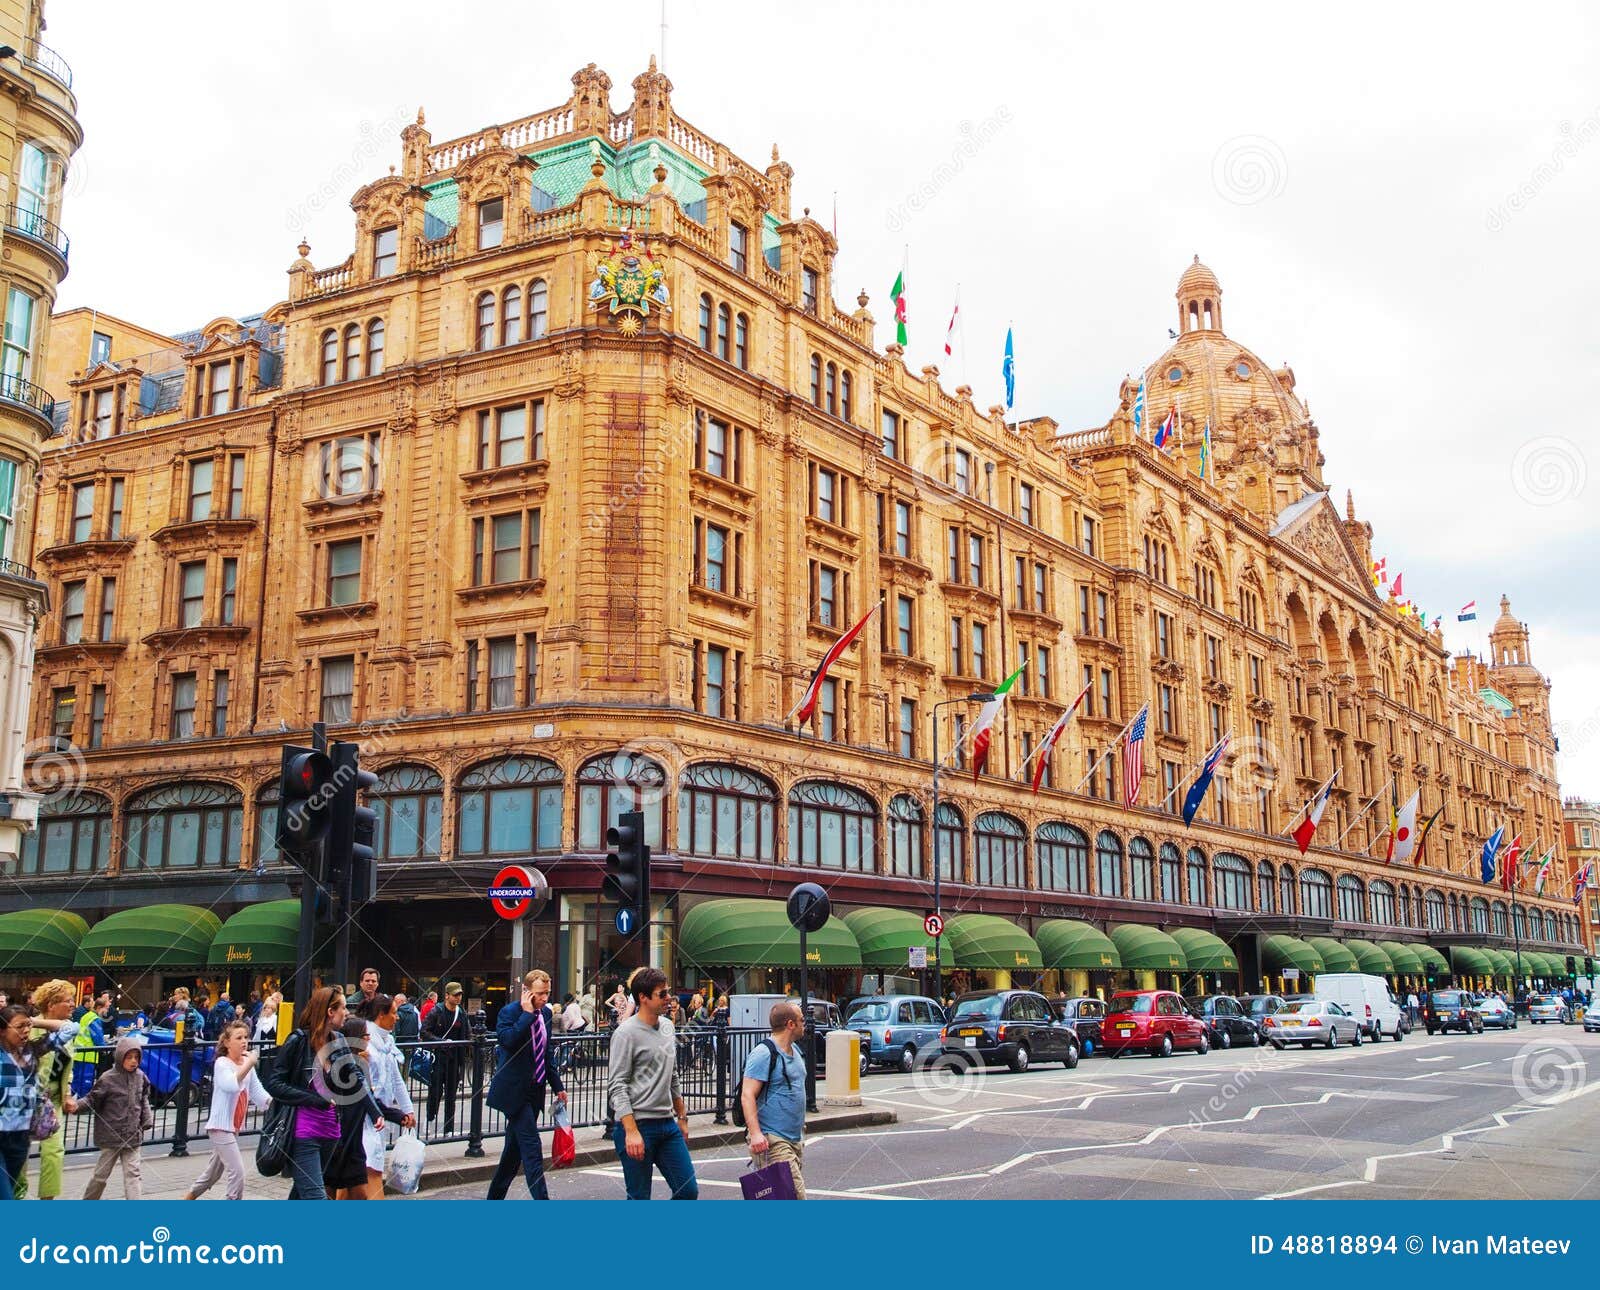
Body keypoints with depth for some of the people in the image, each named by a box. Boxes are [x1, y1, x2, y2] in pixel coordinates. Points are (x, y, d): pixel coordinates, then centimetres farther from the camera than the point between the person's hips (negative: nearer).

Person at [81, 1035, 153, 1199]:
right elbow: (92, 1101, -12)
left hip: (132, 1136, 3)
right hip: (111, 1135, -3)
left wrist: (147, 1118, 8)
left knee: (133, 1173, -1)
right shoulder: (107, 1079, -12)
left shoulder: (140, 1077, 3)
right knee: (102, 1173, 10)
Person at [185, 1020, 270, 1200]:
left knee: (213, 1173, 20)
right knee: (237, 1172, -14)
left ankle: (187, 1199, 38)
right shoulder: (222, 1063, -13)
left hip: (234, 1127, 8)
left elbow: (259, 1094, 2)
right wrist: (248, 1064, -32)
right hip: (220, 1126, -8)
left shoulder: (248, 1066, 7)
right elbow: (232, 1084, -34)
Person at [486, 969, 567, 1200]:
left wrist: (557, 1086, 16)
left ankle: (495, 1197, 26)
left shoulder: (546, 1014, 9)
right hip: (515, 1091, -7)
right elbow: (507, 1040, -32)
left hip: (535, 1092, 7)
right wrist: (527, 1013, -25)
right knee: (532, 1148, -12)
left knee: (515, 1149, 14)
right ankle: (541, 1199, -12)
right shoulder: (509, 1013, -12)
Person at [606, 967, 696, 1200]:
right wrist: (631, 1131, -21)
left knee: (688, 1191, 5)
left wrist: (682, 1117, 20)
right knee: (639, 1199, 0)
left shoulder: (667, 1026, 12)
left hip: (668, 1124, 7)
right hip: (639, 1126, -7)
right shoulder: (626, 1033, -11)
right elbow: (617, 1086, -15)